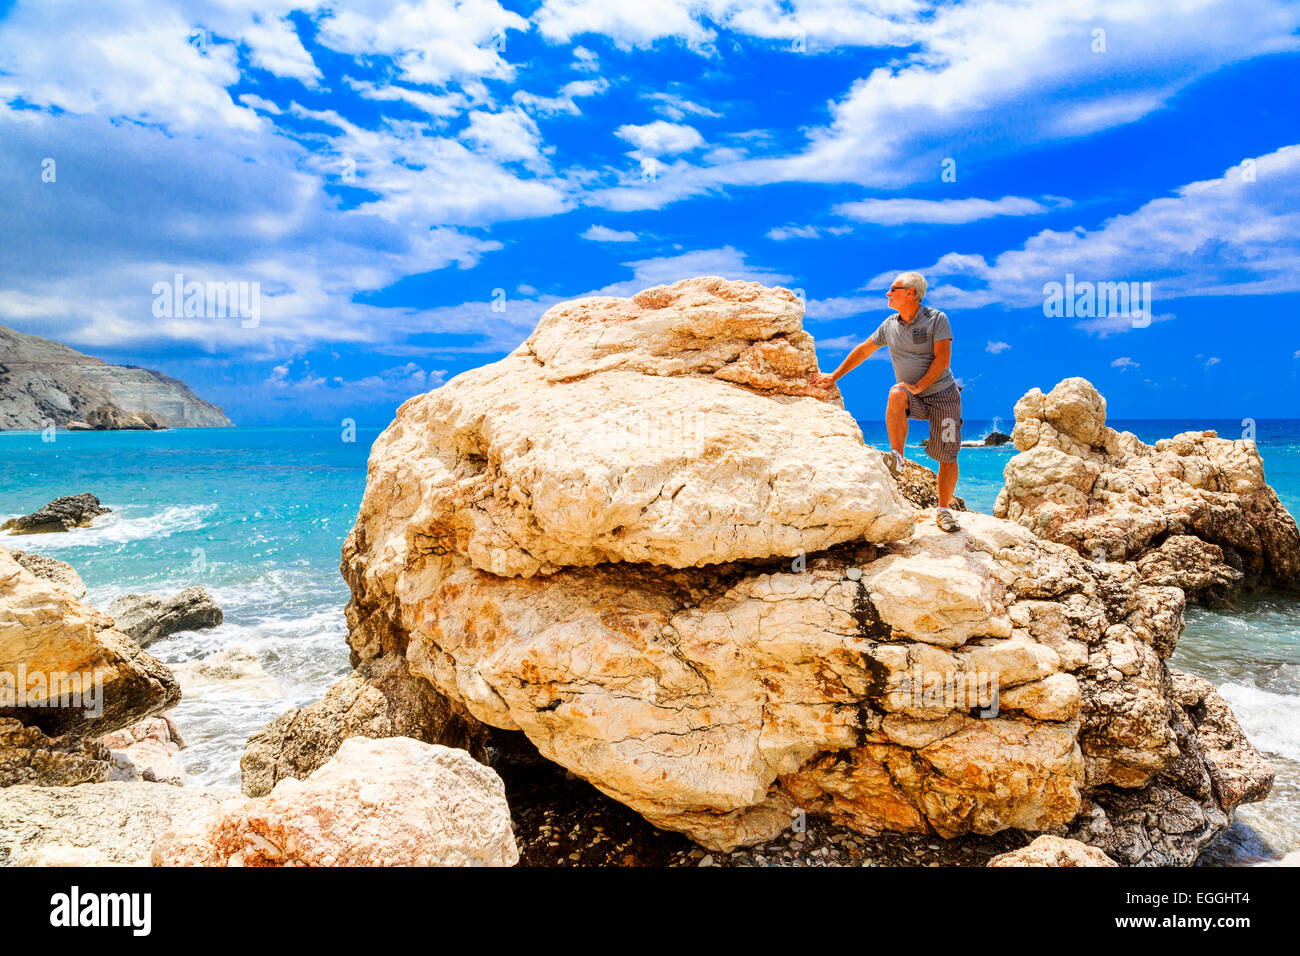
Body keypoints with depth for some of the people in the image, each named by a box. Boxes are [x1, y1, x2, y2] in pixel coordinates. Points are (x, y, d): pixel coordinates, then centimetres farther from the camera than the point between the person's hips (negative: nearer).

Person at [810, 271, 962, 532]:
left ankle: (943, 511, 9)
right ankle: (897, 458, -30)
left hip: (942, 395, -2)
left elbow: (942, 358, -13)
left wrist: (918, 385, -23)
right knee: (896, 394, -35)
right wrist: (834, 376, 18)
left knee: (948, 456, -5)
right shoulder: (890, 325, 6)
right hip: (915, 400, 2)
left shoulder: (936, 319, -7)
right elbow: (863, 351, 16)